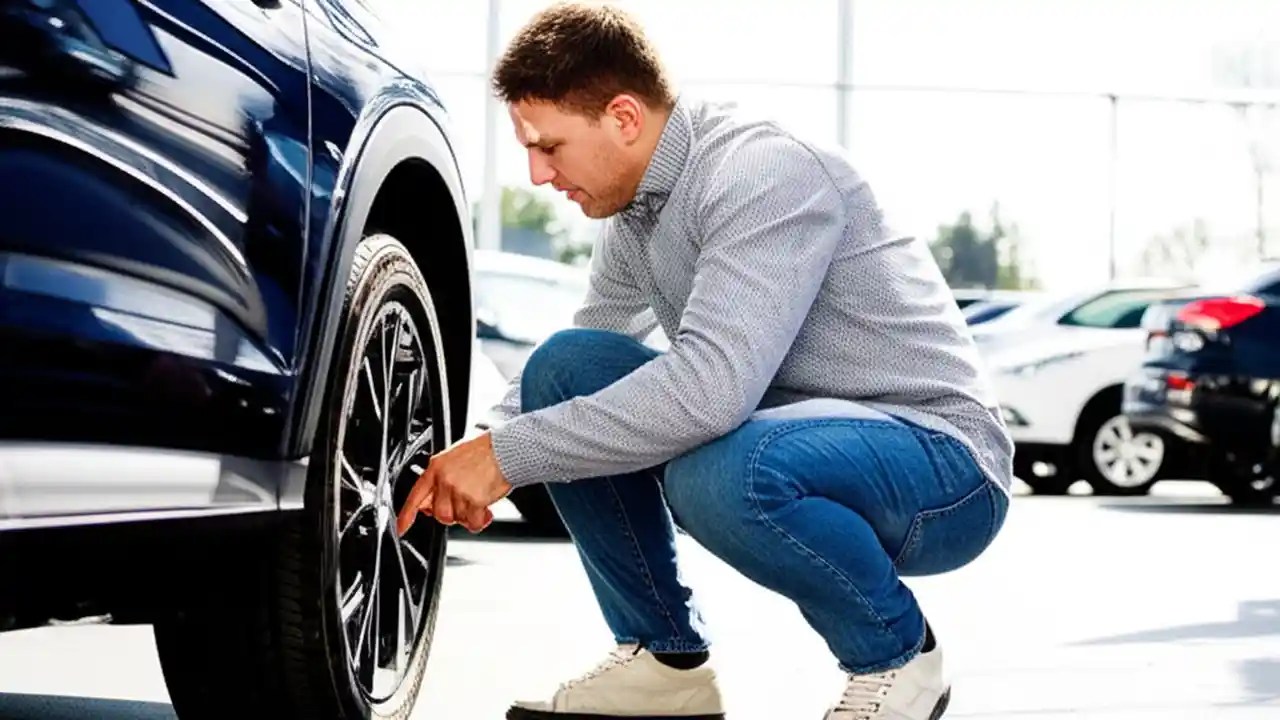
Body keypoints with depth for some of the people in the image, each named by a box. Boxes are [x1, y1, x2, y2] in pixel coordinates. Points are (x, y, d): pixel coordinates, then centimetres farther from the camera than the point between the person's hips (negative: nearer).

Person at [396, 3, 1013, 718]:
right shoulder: (634, 209, 5)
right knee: (563, 370, -7)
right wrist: (480, 458, -1)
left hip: (945, 465, -8)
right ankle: (667, 659, 4)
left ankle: (897, 657, -9)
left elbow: (709, 385, -35)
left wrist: (509, 454, -27)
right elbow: (581, 364, 19)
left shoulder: (764, 172, -23)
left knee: (719, 472, -38)